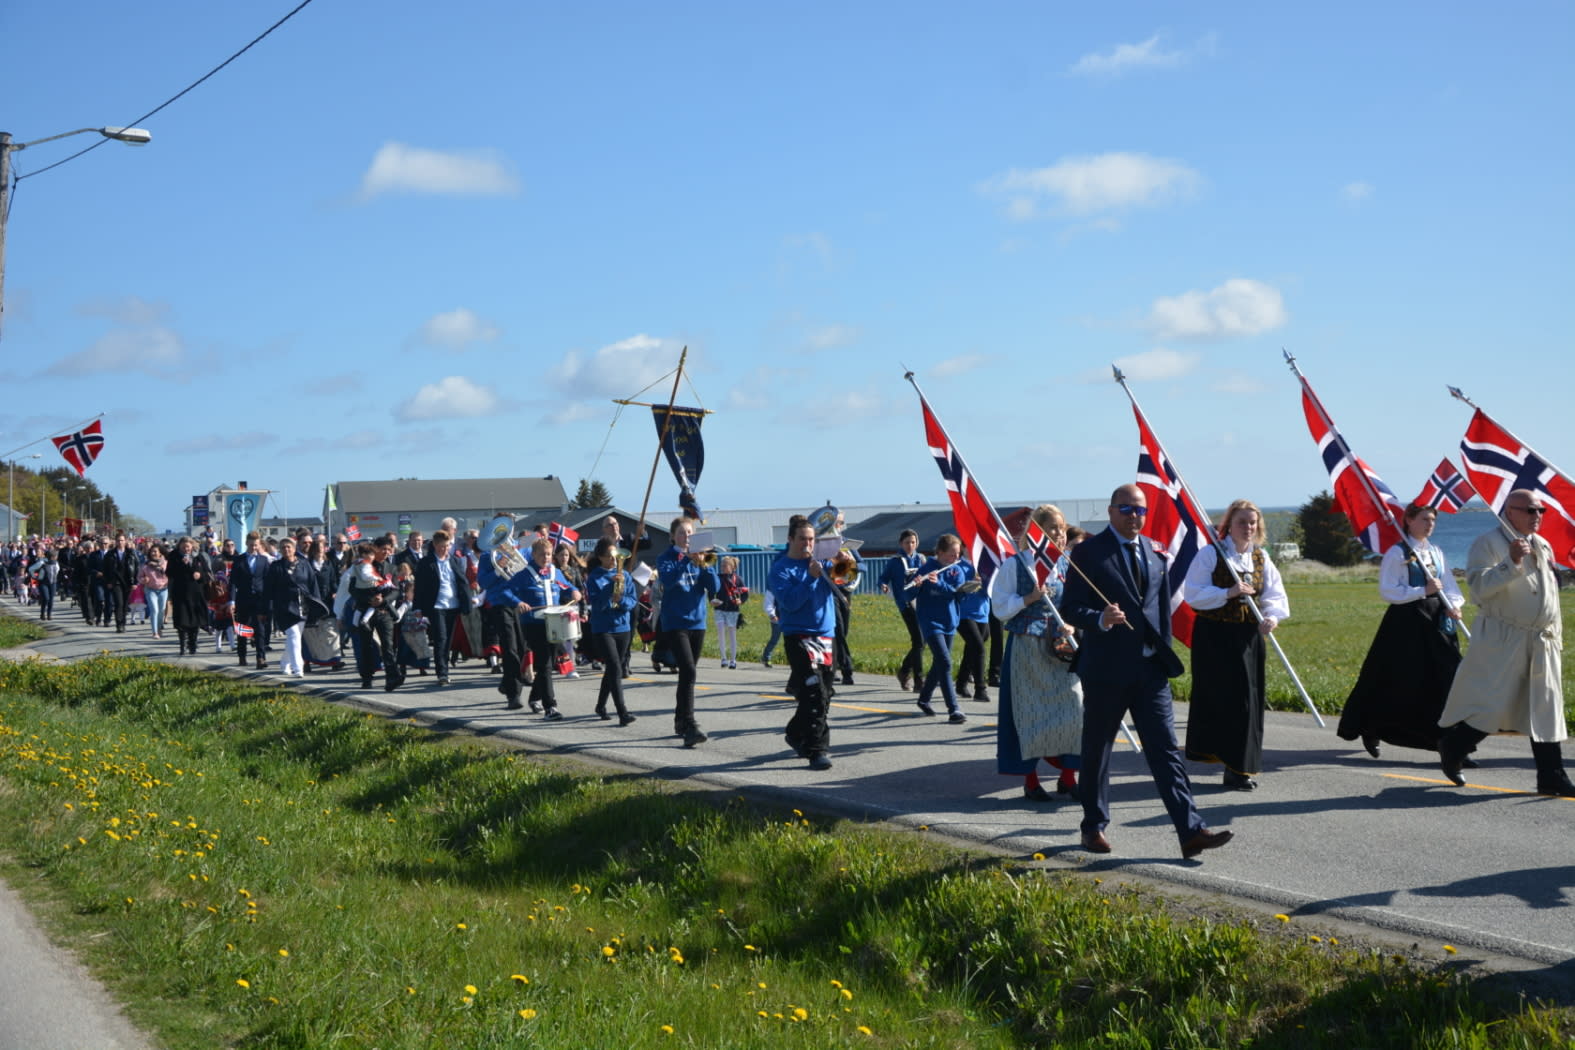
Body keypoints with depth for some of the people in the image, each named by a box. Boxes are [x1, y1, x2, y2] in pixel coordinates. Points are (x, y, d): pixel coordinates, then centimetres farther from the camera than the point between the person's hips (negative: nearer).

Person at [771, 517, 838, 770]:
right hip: (799, 637, -6)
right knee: (814, 695, -14)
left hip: (825, 637, 6)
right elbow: (789, 601, -16)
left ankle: (798, 735, 32)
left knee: (822, 696, 14)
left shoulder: (820, 562, 11)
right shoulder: (781, 568, -4)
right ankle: (817, 750, -11)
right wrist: (811, 578, -23)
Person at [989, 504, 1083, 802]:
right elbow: (999, 608, -3)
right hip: (1026, 650, -3)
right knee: (1029, 714, 0)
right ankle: (1030, 780, 12)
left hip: (1062, 650, 4)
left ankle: (1068, 777, 11)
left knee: (1074, 709, -2)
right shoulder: (1015, 565, -4)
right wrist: (1029, 599, -17)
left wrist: (1072, 626, -4)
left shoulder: (1067, 566, 7)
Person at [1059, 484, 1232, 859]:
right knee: (1097, 751, 8)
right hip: (1106, 669, -4)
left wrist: (1165, 652, 15)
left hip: (1150, 668, 4)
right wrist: (1101, 619, -28)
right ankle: (1094, 827, 23)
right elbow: (1070, 607, -10)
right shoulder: (1088, 552, -5)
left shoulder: (1154, 552, 12)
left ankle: (1191, 831, -6)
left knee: (1166, 750, -2)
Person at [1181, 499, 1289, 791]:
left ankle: (1240, 767, 13)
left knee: (1249, 699, 5)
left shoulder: (1261, 558, 10)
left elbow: (1275, 595, 5)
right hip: (1214, 636, -5)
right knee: (1221, 698, -6)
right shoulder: (1210, 554, -6)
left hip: (1249, 636, 5)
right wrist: (1228, 593, -21)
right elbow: (1192, 594, -11)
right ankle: (1235, 767, 1)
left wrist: (1272, 617, -15)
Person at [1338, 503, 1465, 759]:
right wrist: (1423, 591, -19)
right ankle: (1371, 730, 18)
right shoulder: (1397, 553, -6)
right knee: (1397, 683, -1)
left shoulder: (1436, 553, 13)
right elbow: (1387, 591, -12)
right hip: (1406, 622, -6)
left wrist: (1453, 605, -8)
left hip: (1436, 622, 6)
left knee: (1446, 681, 1)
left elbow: (1449, 585, 12)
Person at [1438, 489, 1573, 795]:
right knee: (1489, 705, -8)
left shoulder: (1543, 546, 17)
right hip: (1501, 640, -7)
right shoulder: (1489, 543, -6)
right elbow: (1479, 586, -19)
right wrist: (1511, 562, -28)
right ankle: (1451, 749, 14)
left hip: (1541, 641, 7)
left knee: (1546, 710, 4)